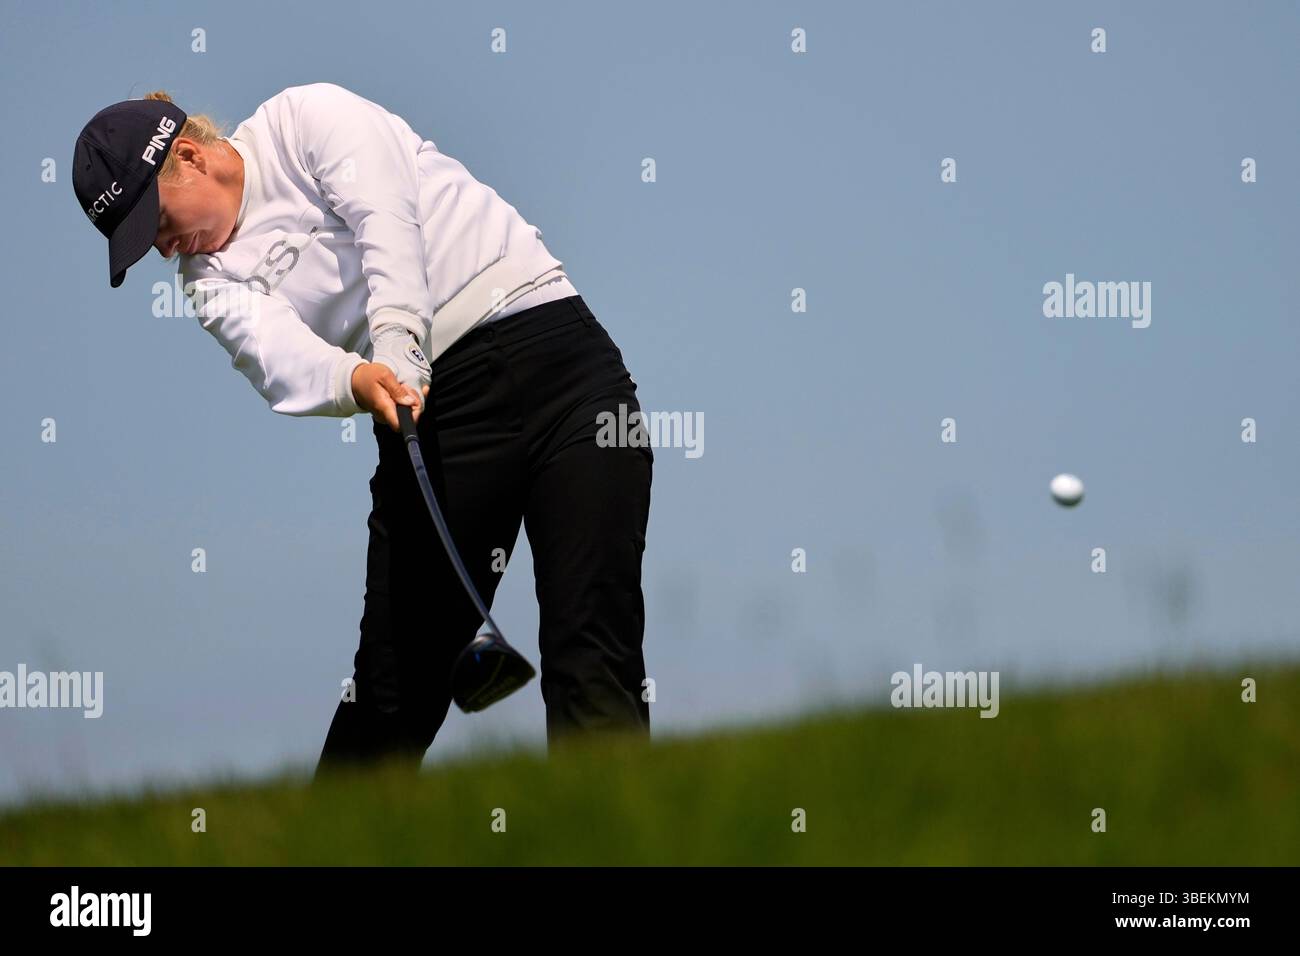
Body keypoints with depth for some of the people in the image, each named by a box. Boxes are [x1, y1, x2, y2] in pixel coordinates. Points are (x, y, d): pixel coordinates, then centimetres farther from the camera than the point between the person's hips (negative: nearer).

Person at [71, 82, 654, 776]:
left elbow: (387, 222, -13)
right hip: (430, 410, 4)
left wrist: (399, 354, -28)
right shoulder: (212, 281, 12)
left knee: (589, 649, -14)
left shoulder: (307, 119, 3)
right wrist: (358, 380, -31)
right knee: (394, 676, -3)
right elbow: (280, 354, -8)